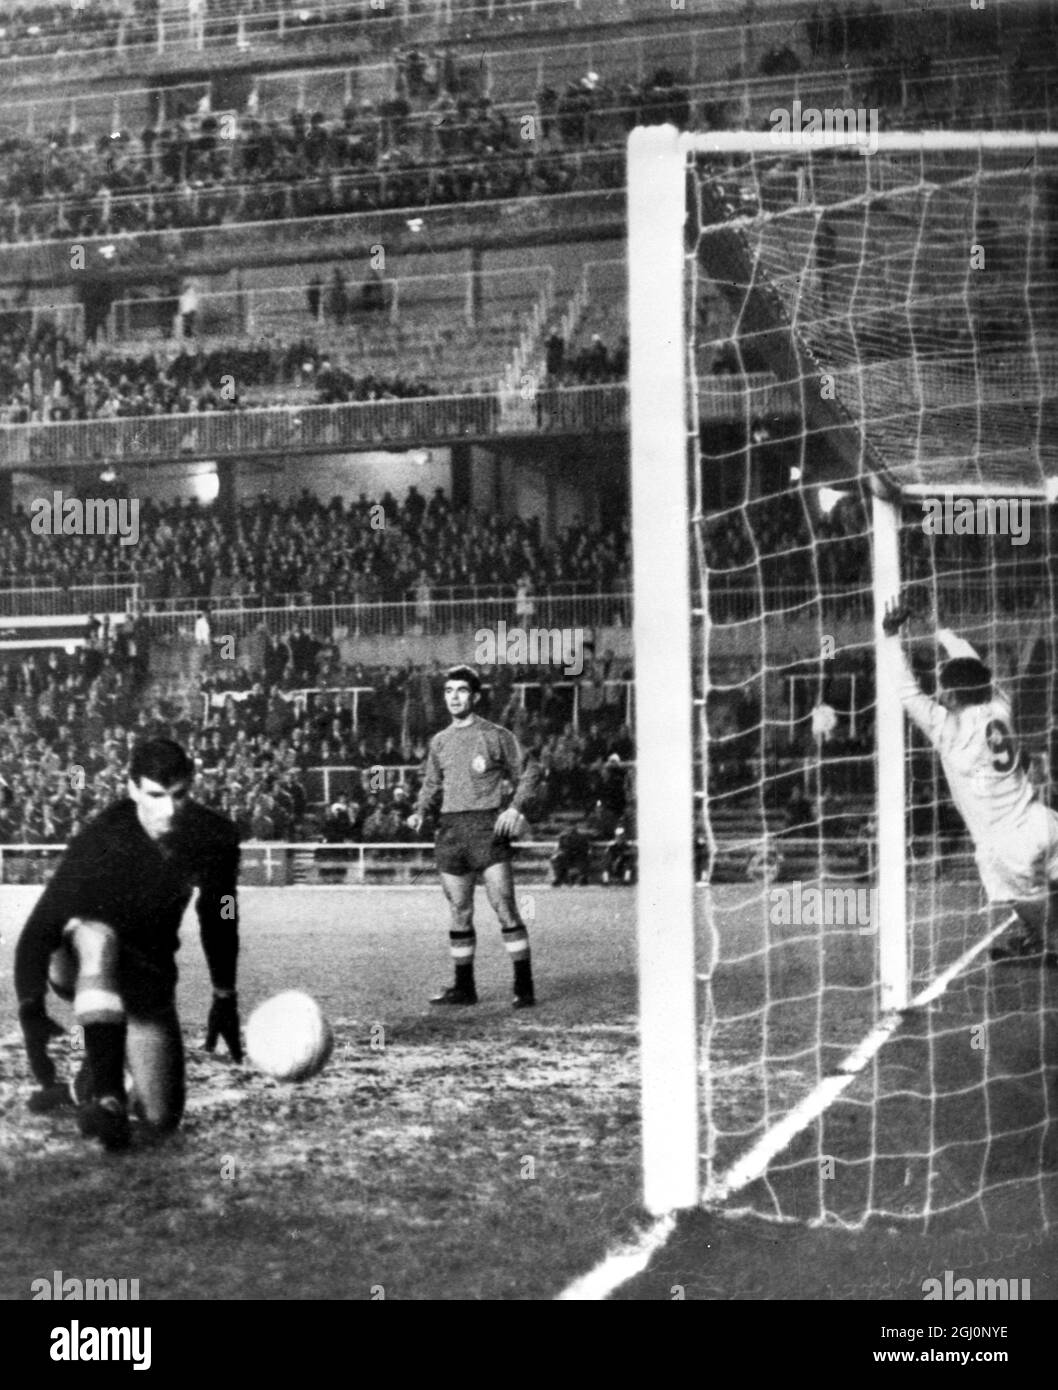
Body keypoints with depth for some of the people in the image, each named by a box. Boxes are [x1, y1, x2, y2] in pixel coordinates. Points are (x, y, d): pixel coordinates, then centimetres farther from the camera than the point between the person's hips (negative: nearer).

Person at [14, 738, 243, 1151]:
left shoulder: (215, 838, -14)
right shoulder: (99, 841, -26)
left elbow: (218, 917, 5)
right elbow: (39, 928, -28)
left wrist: (224, 997, 10)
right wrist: (31, 1010, -40)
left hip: (149, 976, 3)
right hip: (82, 968, -3)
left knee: (161, 1122, -7)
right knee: (95, 934, -42)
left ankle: (87, 1085, 25)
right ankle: (106, 1097, -43)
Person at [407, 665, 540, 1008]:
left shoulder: (495, 736, 2)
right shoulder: (439, 741, 15)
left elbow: (528, 773, 6)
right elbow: (431, 783, 26)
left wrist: (516, 807, -9)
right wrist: (420, 812, 8)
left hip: (487, 827, -5)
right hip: (450, 831, 5)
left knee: (504, 908, -10)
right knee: (459, 913, 8)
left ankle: (524, 988, -6)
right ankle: (463, 987, 17)